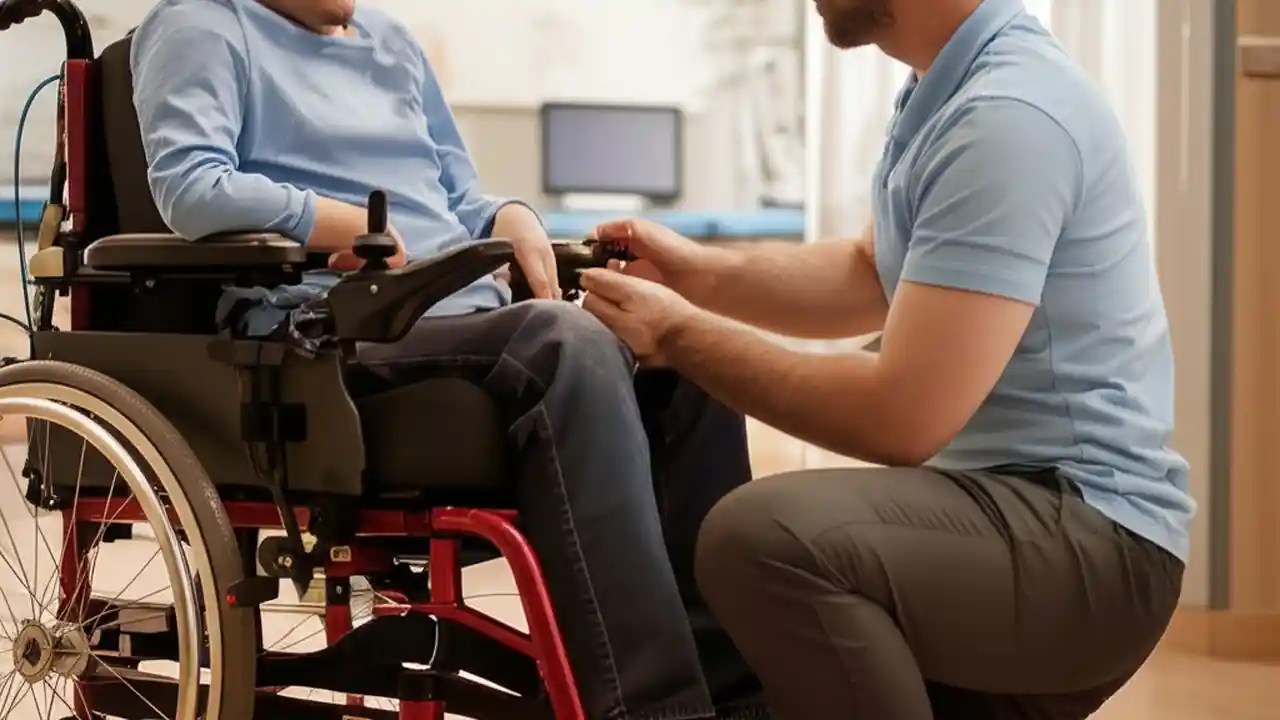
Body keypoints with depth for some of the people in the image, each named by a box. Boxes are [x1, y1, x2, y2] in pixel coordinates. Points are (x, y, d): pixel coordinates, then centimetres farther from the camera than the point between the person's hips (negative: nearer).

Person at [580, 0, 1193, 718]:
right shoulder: (951, 87, 9)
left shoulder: (1008, 116, -21)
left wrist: (682, 335, -14)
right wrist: (703, 274, 7)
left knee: (766, 537, -32)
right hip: (1020, 506, 10)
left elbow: (903, 417, -24)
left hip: (1088, 535, -10)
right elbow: (873, 278, 24)